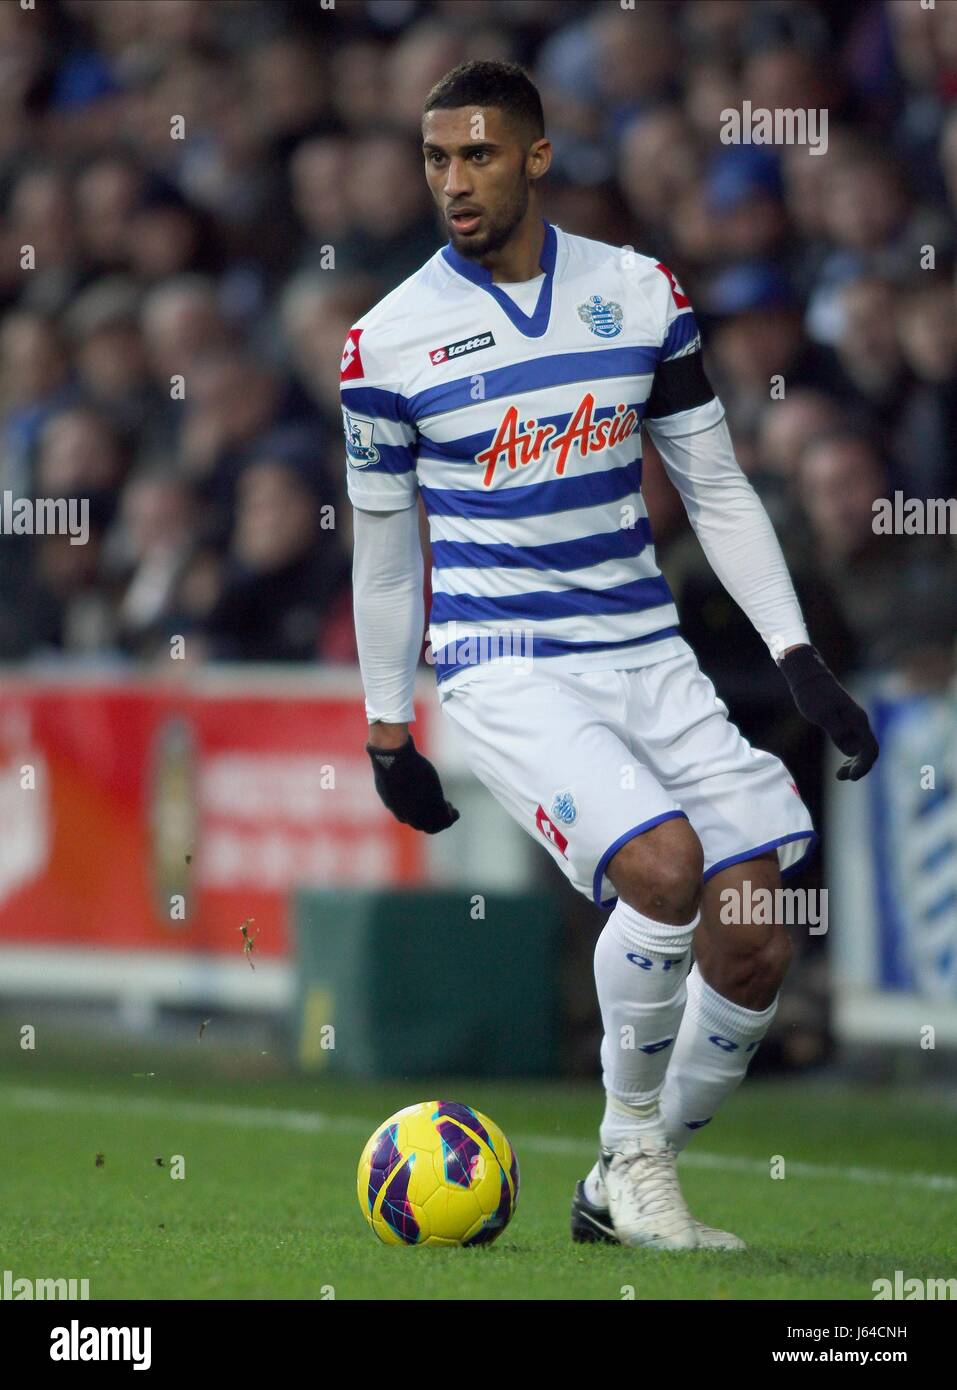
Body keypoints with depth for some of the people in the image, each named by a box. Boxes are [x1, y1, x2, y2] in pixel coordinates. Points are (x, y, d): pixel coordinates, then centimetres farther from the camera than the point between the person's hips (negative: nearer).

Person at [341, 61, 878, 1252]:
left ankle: (624, 1192, 14)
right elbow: (383, 544, 9)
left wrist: (796, 658, 5)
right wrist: (386, 733, 12)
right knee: (665, 867, -28)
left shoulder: (640, 294, 5)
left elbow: (716, 489, 12)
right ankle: (632, 1159, -7)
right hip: (503, 666, -4)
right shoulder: (390, 341, -2)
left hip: (647, 656, 4)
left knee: (754, 945, -5)